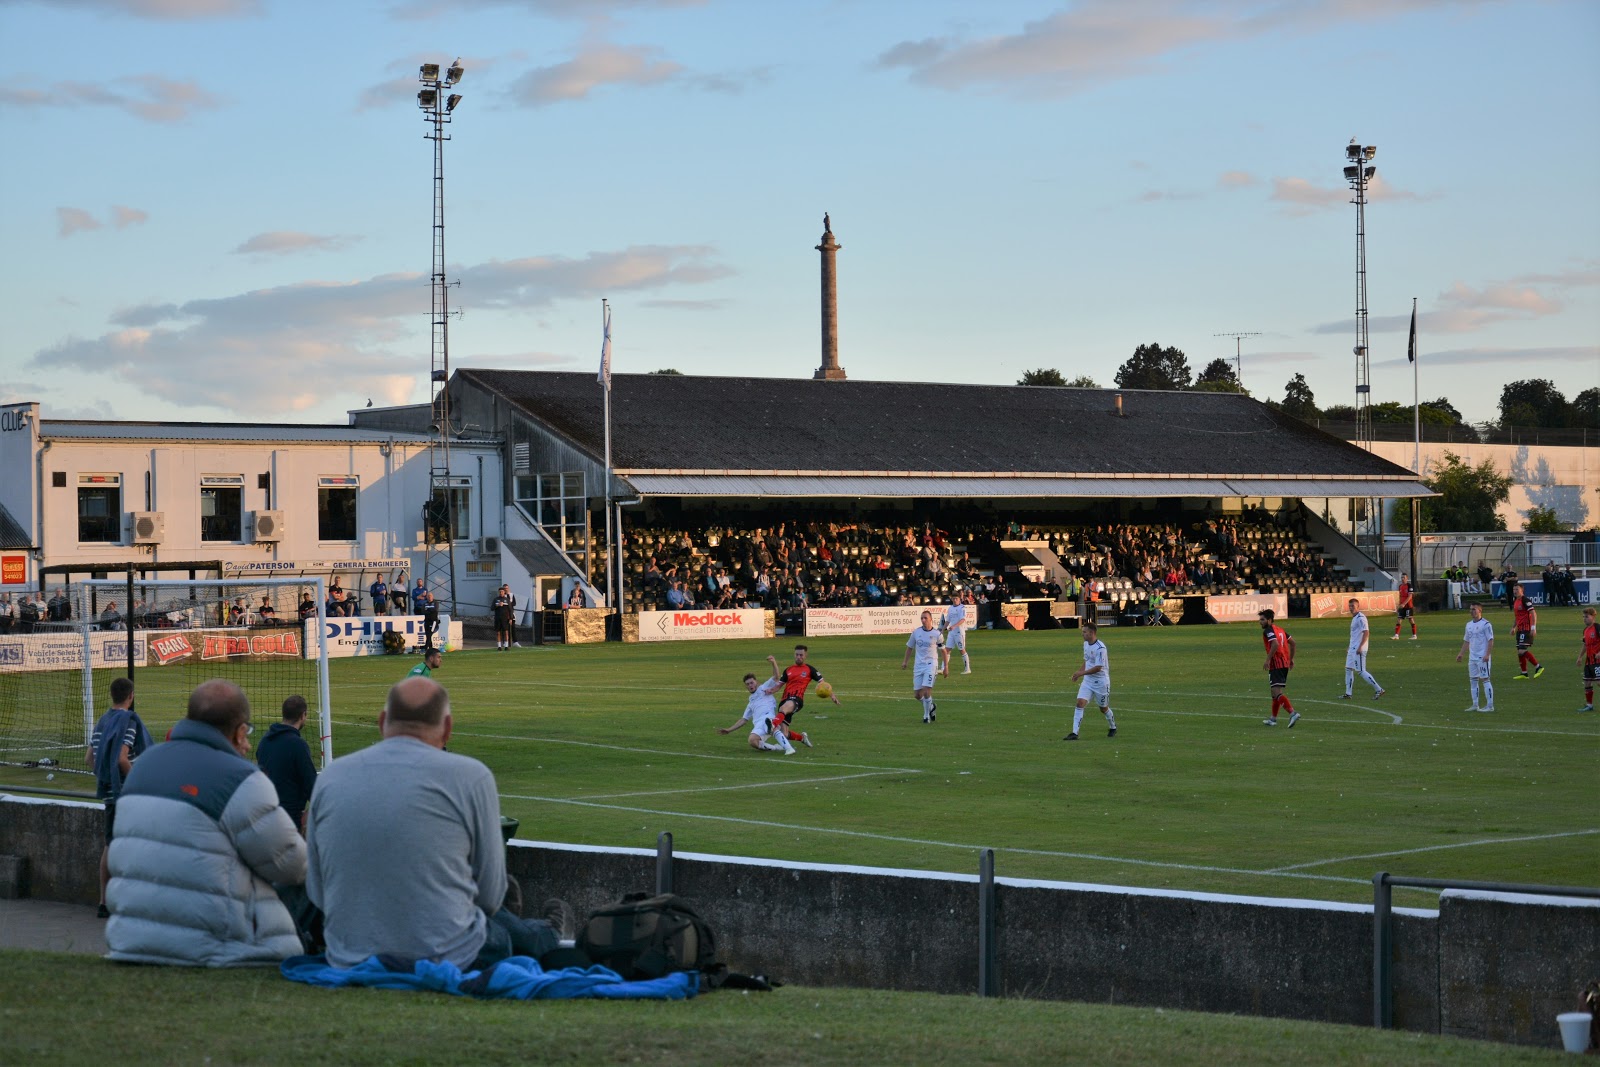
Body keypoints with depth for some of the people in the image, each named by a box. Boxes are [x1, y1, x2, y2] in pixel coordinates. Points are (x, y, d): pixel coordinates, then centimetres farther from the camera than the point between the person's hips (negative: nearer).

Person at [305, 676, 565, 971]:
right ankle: (547, 935, 58)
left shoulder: (331, 777, 2)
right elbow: (489, 897, -2)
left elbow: (316, 894, 9)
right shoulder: (471, 776, -8)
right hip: (452, 963, -4)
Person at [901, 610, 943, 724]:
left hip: (931, 664, -4)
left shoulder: (936, 634, -3)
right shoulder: (916, 632, 4)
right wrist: (905, 662, 10)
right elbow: (910, 647, 16)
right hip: (919, 666, 4)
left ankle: (926, 715, -1)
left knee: (926, 691, -18)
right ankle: (931, 707, 31)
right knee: (917, 694, 3)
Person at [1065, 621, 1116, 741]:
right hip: (1087, 681, 6)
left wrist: (1081, 673, -23)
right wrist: (1079, 672, 8)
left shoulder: (1100, 648, -21)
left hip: (1101, 682, -6)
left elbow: (1098, 668, -23)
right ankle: (1074, 733, -17)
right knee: (1080, 703, -13)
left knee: (1103, 709, 11)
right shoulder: (1086, 644, 5)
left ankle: (1113, 728, 39)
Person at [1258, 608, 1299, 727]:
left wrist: (1267, 660, -22)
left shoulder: (1268, 631, -9)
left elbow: (1275, 644, -25)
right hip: (1285, 663, 9)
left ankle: (1292, 713, -30)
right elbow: (1292, 642, 20)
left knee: (1277, 692, -14)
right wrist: (1291, 659, 25)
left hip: (1276, 665, -9)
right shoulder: (1280, 629, 17)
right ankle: (1273, 719, 25)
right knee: (1276, 692, 18)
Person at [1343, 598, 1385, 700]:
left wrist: (1360, 647, -27)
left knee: (1361, 671, -10)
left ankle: (1378, 690, -6)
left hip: (1359, 649, -10)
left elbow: (1366, 633, -22)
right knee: (1348, 669, 9)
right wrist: (1350, 648, 27)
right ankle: (1348, 694, 12)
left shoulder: (1361, 618, -14)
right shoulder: (1354, 618, 17)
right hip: (1353, 648, 10)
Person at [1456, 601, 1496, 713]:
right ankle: (1475, 705, 15)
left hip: (1482, 657, -8)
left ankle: (1490, 705, -4)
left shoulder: (1486, 624, -10)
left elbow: (1490, 640, -13)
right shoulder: (1469, 624, 15)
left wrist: (1487, 654, -21)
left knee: (1485, 679, -7)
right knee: (1473, 680, 9)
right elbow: (1466, 641, 22)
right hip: (1472, 657, 8)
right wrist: (1461, 653, 15)